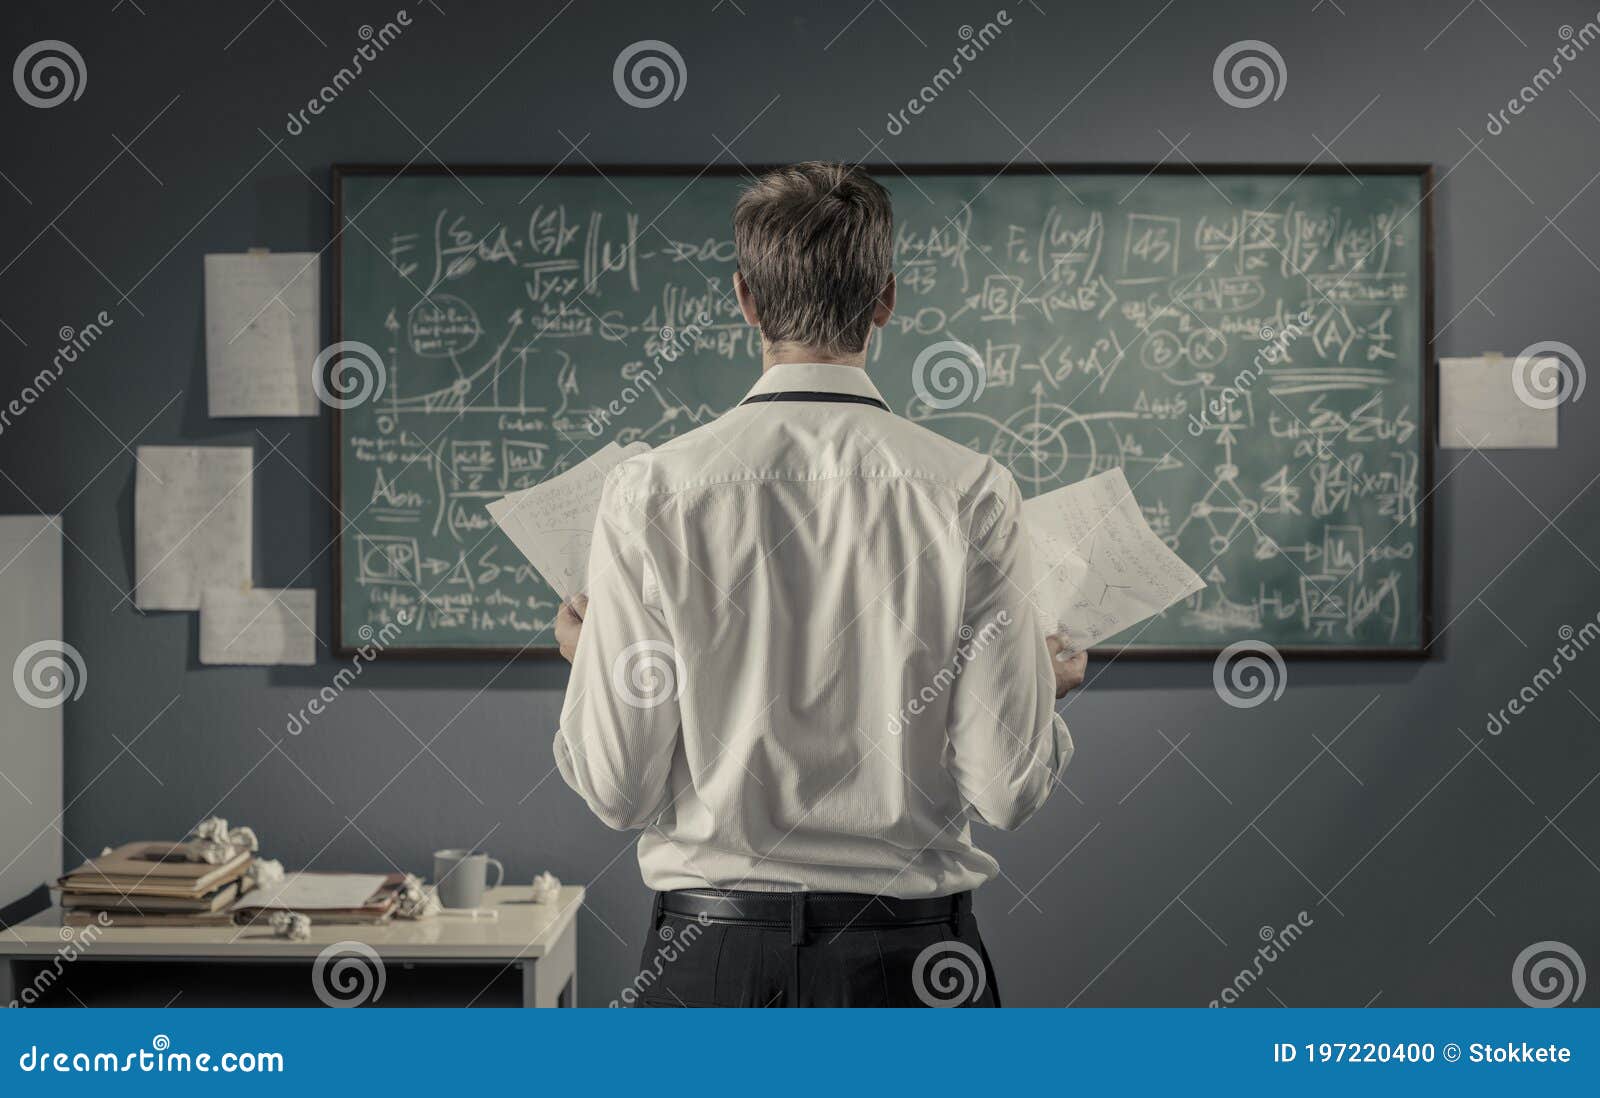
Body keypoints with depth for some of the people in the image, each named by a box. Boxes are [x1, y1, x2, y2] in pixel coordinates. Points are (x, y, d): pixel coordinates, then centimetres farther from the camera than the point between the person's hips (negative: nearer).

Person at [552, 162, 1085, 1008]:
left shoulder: (649, 492, -8)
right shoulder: (972, 493, -8)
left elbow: (617, 787, -7)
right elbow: (1006, 786, -8)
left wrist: (591, 658, 13)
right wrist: (1045, 690, 13)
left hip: (711, 948, 1)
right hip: (909, 958, 0)